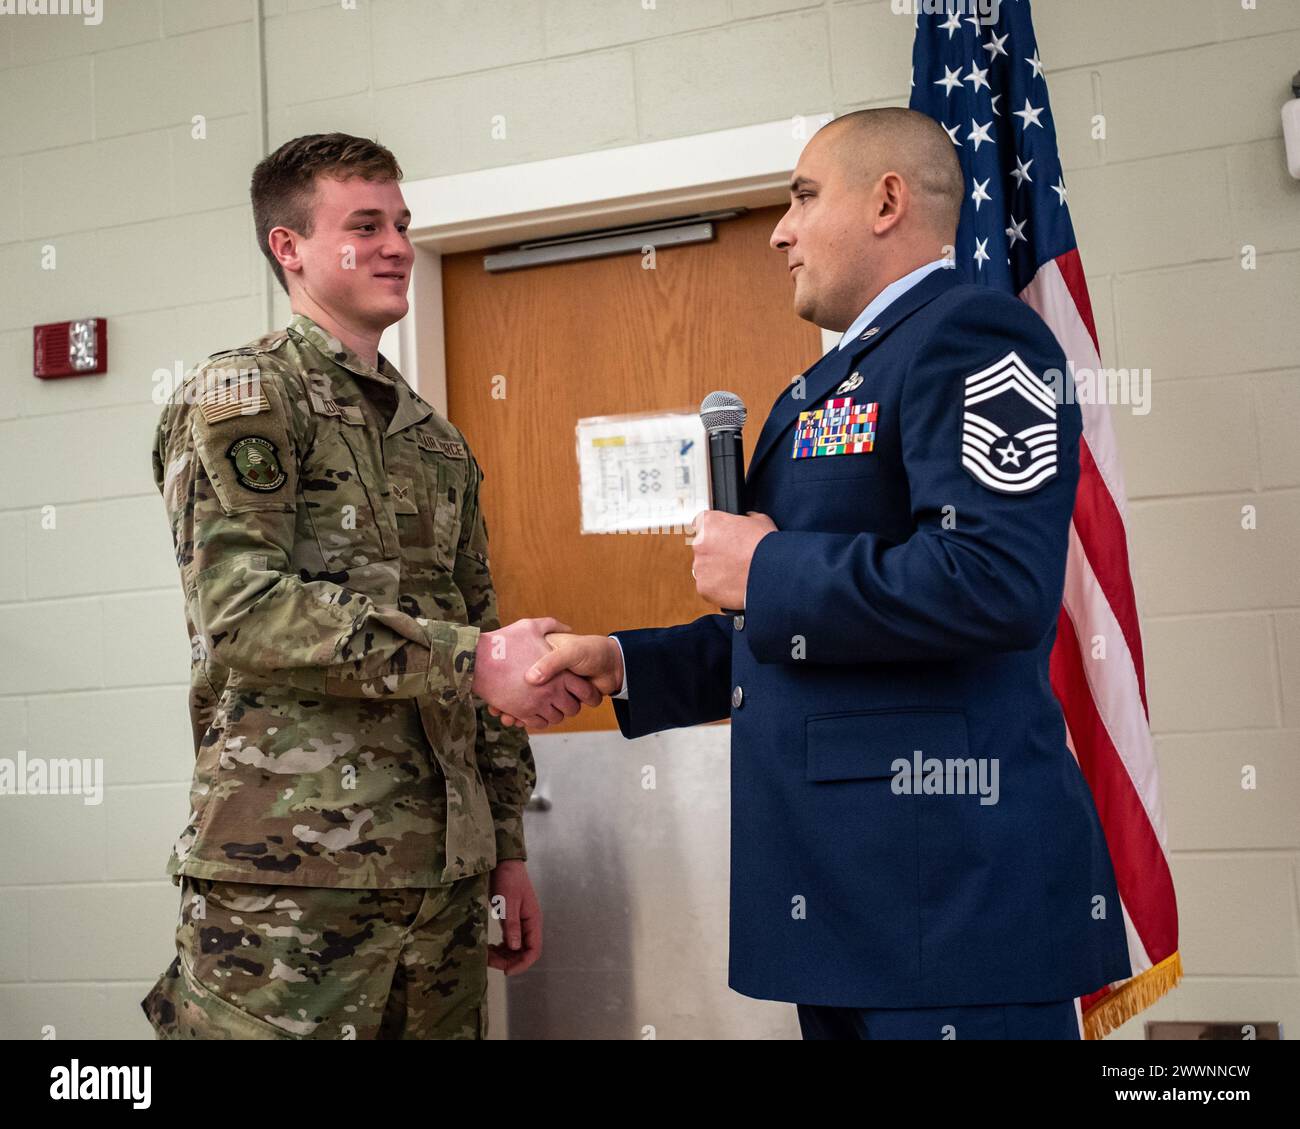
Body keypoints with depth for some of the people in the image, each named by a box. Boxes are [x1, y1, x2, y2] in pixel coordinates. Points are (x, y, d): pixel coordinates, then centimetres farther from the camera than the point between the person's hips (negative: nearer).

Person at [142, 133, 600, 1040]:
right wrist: (472, 660, -23)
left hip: (444, 865, 6)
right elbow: (244, 609, -16)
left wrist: (508, 847, 15)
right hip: (291, 874, -6)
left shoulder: (440, 444, 18)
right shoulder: (240, 397, -2)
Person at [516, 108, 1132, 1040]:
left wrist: (768, 573, -14)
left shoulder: (973, 335, -10)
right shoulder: (821, 389, 19)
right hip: (837, 877, 9)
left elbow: (999, 582, -25)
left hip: (950, 883, -9)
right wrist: (624, 664, 14)